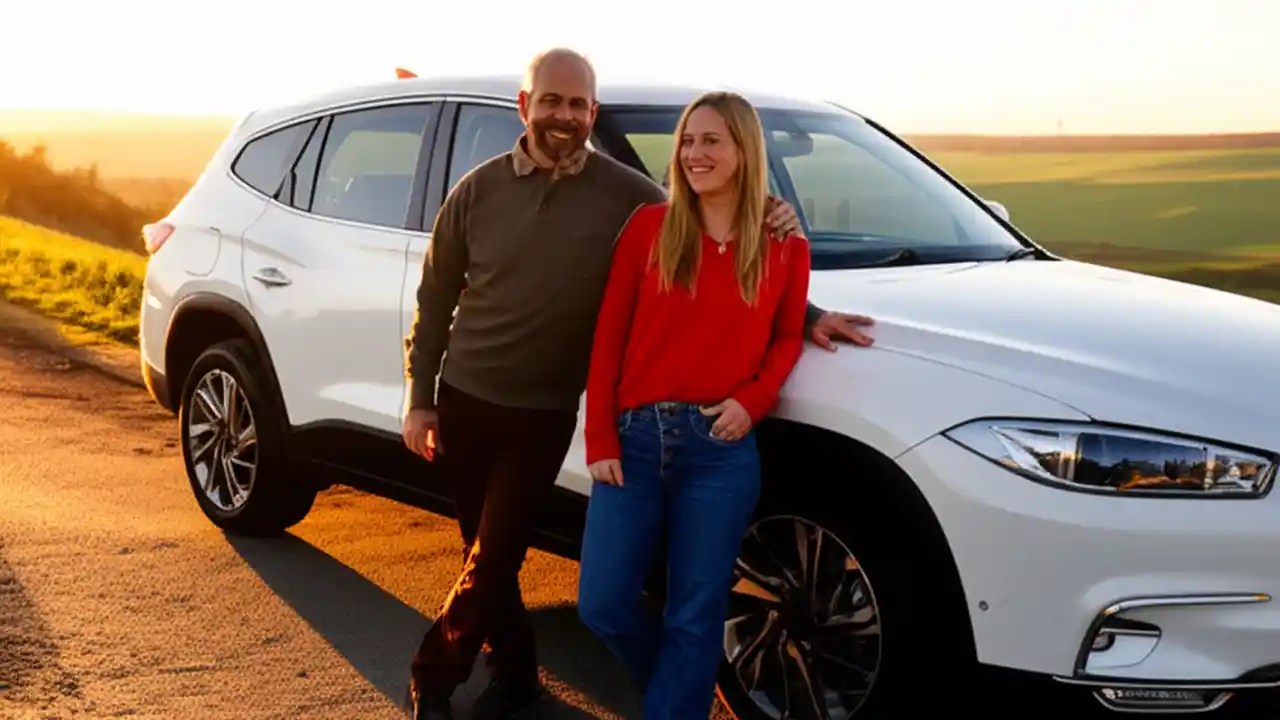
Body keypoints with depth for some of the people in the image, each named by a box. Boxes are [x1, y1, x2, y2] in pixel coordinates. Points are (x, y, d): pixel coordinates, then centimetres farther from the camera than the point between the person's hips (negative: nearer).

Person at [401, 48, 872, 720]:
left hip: (544, 413, -2)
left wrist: (805, 313, -10)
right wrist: (419, 395, 3)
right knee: (486, 555, 12)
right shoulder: (479, 190, -2)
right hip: (464, 400, 2)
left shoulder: (626, 193, -7)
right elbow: (435, 299, 6)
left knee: (492, 561, 0)